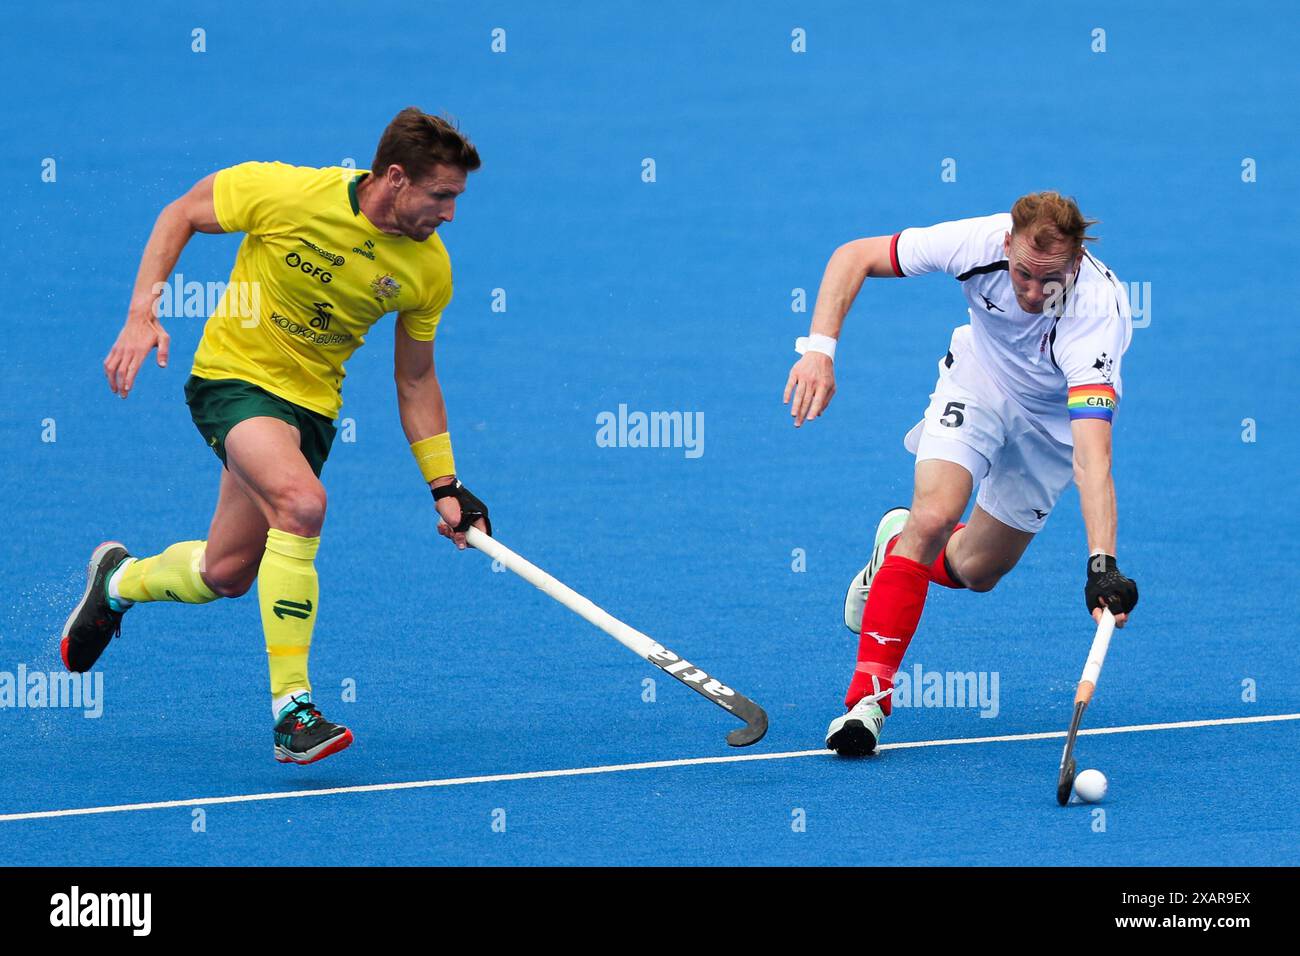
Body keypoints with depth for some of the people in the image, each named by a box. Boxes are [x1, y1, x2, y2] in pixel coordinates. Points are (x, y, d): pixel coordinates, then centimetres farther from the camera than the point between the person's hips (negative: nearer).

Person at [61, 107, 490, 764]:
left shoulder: (428, 268, -6)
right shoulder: (287, 193, -20)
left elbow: (415, 381, 7)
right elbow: (181, 214, -4)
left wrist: (445, 487, 3)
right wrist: (142, 313, -12)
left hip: (310, 403, 5)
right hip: (234, 376, -5)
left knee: (226, 575, 6)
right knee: (302, 502, -31)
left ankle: (119, 581, 42)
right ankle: (291, 710, -26)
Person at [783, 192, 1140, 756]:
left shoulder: (1097, 314, -41)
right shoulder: (980, 243, -34)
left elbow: (1091, 458, -49)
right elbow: (853, 257, -20)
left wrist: (1102, 564, -61)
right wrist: (819, 349, -32)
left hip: (1054, 420, -1)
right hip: (978, 381, 1)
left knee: (975, 571, 4)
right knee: (933, 515, -23)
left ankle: (900, 544, 39)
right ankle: (868, 697, -17)